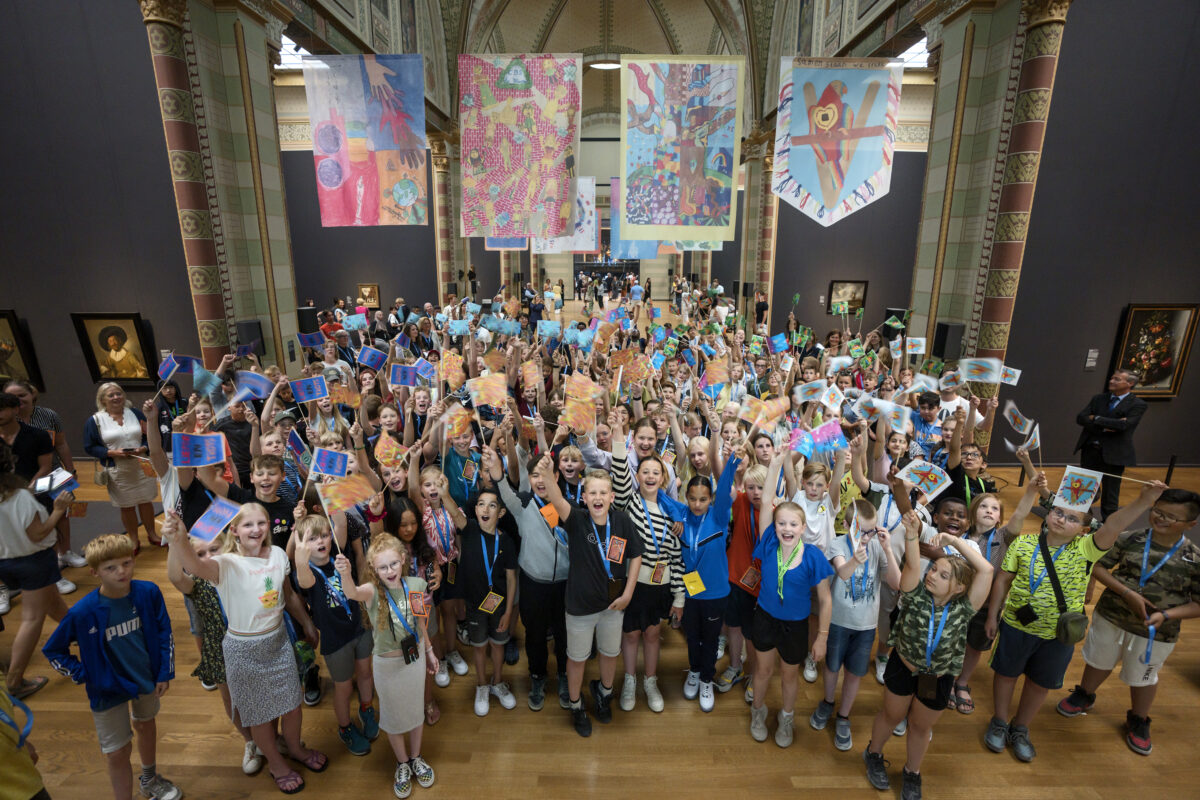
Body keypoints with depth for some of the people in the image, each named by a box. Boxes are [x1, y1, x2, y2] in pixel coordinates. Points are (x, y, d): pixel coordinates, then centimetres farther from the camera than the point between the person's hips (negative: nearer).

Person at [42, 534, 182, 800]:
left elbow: (164, 632, -7)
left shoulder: (148, 593, -20)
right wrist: (84, 676, -13)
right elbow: (53, 650, -7)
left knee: (146, 724, 27)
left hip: (147, 679, 3)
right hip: (108, 689, -3)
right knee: (118, 754, 6)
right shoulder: (82, 612, -25)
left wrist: (165, 673, -5)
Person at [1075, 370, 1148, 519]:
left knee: (1110, 493, 5)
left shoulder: (1137, 404, -4)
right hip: (1090, 450, 4)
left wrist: (1096, 419, -11)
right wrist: (1105, 427, -16)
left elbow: (1123, 425, -20)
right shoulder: (1099, 398, 8)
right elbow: (1080, 418, -3)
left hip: (1113, 454, -4)